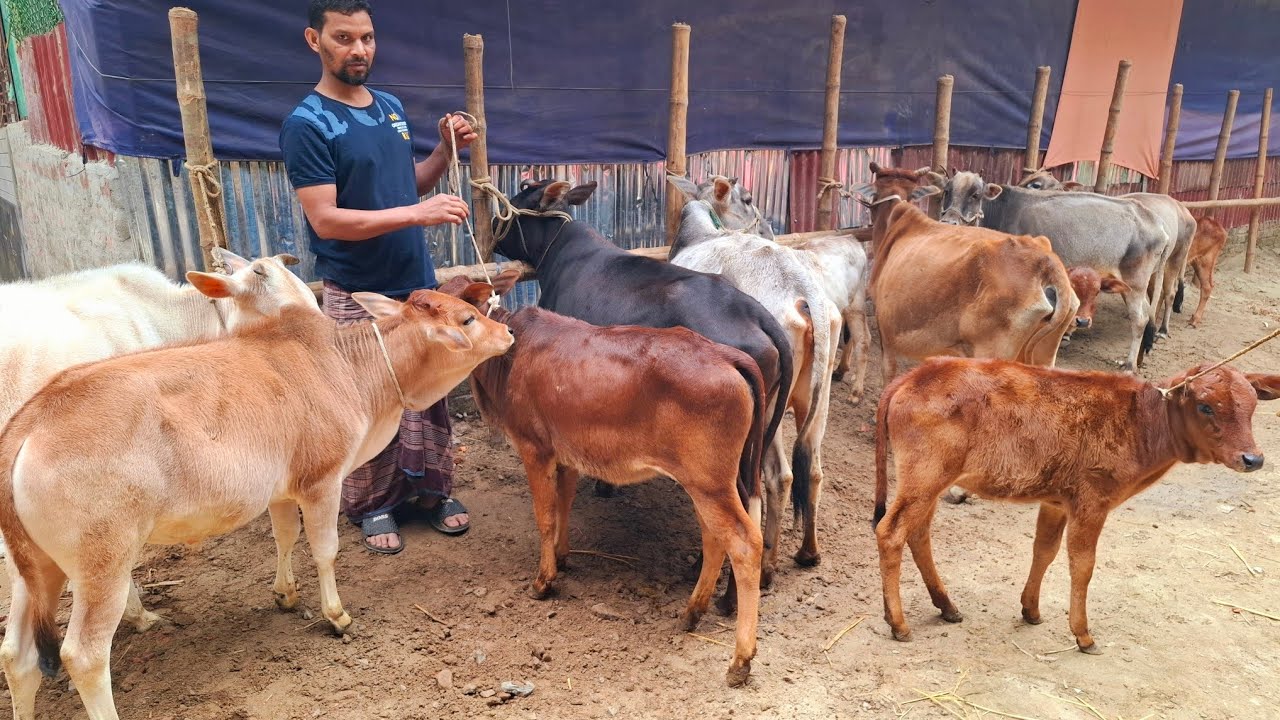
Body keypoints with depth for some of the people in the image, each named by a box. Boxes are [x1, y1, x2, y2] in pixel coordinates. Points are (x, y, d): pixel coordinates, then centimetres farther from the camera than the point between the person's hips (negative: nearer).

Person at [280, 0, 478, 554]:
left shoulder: (391, 107, 9)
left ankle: (433, 490, 28)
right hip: (357, 297, -6)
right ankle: (371, 504, 25)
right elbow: (325, 220, -19)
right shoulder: (307, 124, -12)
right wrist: (417, 214, -26)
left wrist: (446, 150, 1)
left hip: (418, 284, 6)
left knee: (430, 394, 12)